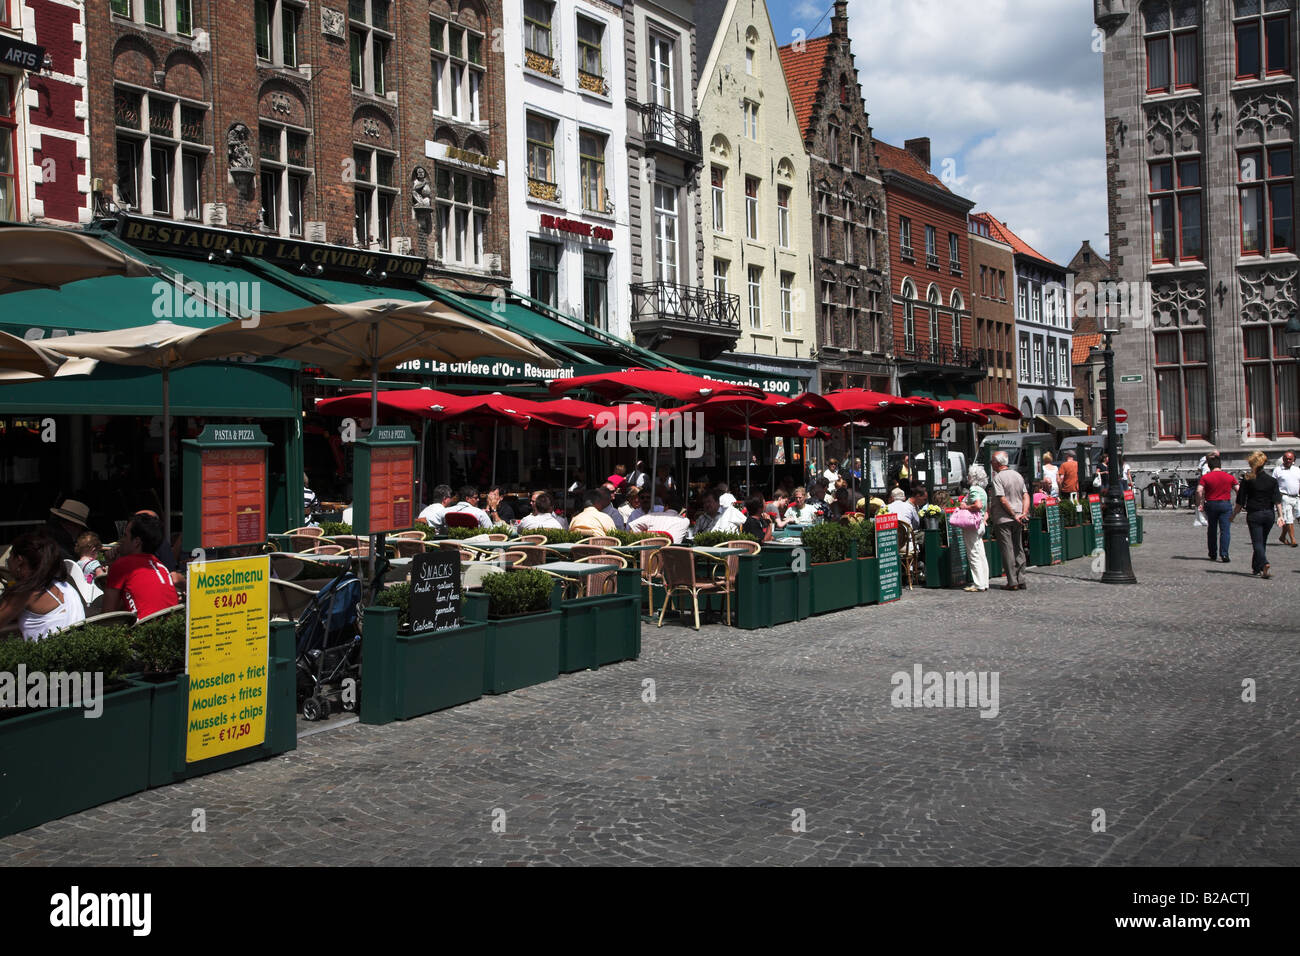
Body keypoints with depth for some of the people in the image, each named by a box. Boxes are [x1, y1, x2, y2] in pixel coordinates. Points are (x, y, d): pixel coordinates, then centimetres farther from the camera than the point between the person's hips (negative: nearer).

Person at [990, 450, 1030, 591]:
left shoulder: (998, 477, -12)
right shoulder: (1018, 475, 11)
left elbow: (1002, 500, -17)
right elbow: (1026, 496, 6)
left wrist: (1014, 515, -11)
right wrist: (1023, 513, -2)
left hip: (1003, 519, -7)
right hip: (1018, 520, 7)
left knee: (1007, 550, -2)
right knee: (1019, 549, 11)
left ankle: (1012, 582, -1)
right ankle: (1021, 580, 13)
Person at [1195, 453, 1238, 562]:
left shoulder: (1205, 477, -4)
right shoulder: (1229, 477, 3)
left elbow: (1199, 491, -16)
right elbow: (1238, 490, 2)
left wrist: (1199, 504, -6)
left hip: (1211, 505, 0)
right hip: (1225, 504, 0)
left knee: (1212, 530, 14)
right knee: (1225, 530, -3)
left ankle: (1213, 554, 24)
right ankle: (1224, 554, -14)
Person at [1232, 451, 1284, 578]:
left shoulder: (1247, 481, -7)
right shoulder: (1272, 480, 2)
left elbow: (1240, 502, -5)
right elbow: (1277, 500, -5)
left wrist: (1233, 515, 6)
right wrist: (1280, 516, -6)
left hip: (1254, 515, -4)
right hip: (1269, 514, 4)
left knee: (1257, 543, -4)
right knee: (1262, 542, 17)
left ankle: (1264, 564, -28)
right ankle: (1256, 567, 27)